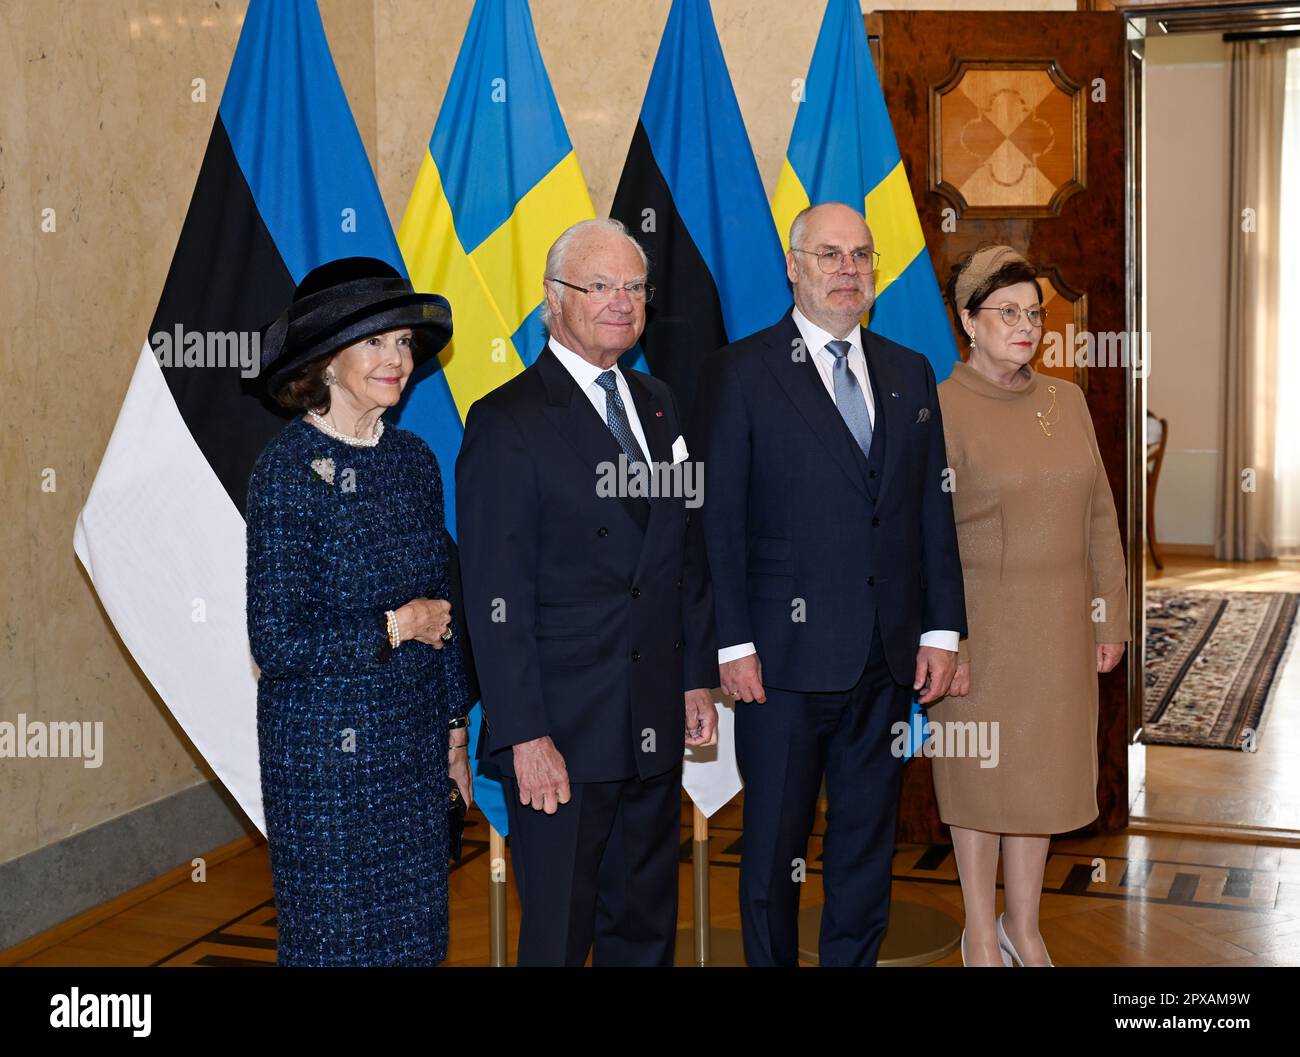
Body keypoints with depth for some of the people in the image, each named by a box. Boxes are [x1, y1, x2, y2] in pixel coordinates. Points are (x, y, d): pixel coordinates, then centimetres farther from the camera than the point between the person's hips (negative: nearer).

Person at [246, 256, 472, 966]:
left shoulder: (414, 459, 4)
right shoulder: (289, 469, -15)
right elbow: (277, 643, -18)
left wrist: (454, 731, 14)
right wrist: (395, 626, -13)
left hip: (414, 741, 6)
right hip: (328, 745, -6)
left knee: (416, 931, 14)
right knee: (337, 934, 7)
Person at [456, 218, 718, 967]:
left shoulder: (659, 405, 12)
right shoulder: (508, 423, -10)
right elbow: (497, 597, -14)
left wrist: (698, 677, 11)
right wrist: (526, 737, -17)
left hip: (656, 727, 6)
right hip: (563, 735, -6)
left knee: (646, 930, 17)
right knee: (558, 936, 6)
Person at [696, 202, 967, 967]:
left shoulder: (910, 373, 11)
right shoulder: (743, 371, -3)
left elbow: (935, 509, 11)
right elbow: (721, 520, -6)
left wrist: (942, 629, 5)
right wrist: (734, 644, -11)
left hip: (888, 660, 4)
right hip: (787, 656, -4)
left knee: (869, 845, 14)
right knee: (775, 846, 8)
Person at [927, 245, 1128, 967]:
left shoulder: (1067, 400, 6)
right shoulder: (940, 411, -10)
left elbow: (1099, 515, 10)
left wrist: (1110, 616, 7)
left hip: (1062, 628, 5)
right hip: (982, 627, -5)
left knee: (1044, 772, 13)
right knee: (981, 773, 8)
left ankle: (1024, 927, 29)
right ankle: (982, 932, 25)